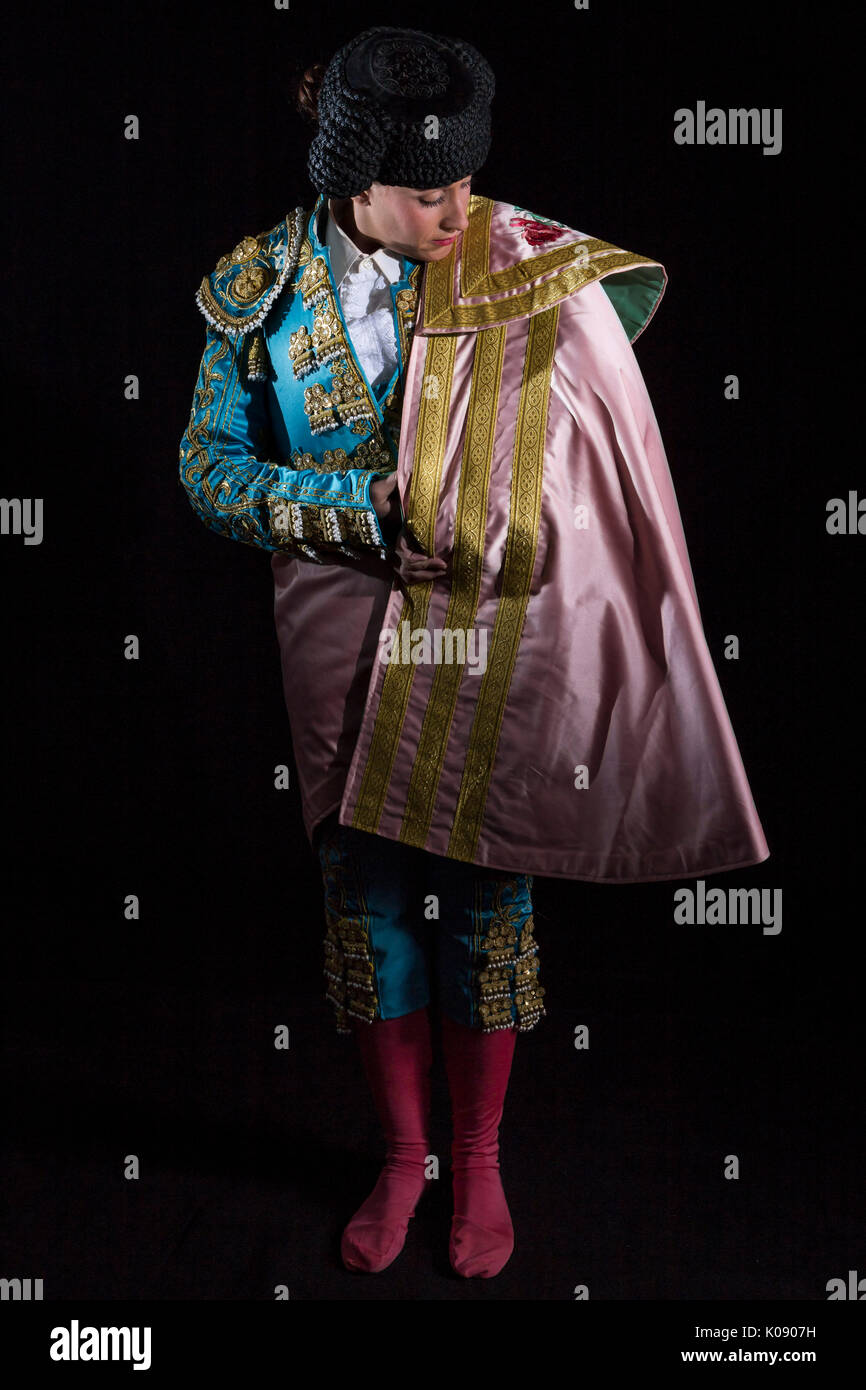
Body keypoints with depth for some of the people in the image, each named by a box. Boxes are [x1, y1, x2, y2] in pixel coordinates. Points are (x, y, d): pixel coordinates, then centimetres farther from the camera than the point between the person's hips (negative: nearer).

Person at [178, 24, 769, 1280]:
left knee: (488, 892, 8)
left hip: (492, 628, -1)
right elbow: (210, 464, -4)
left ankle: (479, 1160, 29)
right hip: (347, 637, 1)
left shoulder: (514, 258, -9)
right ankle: (404, 1153, 31)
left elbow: (638, 282, 9)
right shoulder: (264, 287, -6)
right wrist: (365, 506, -17)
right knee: (369, 896, 10)